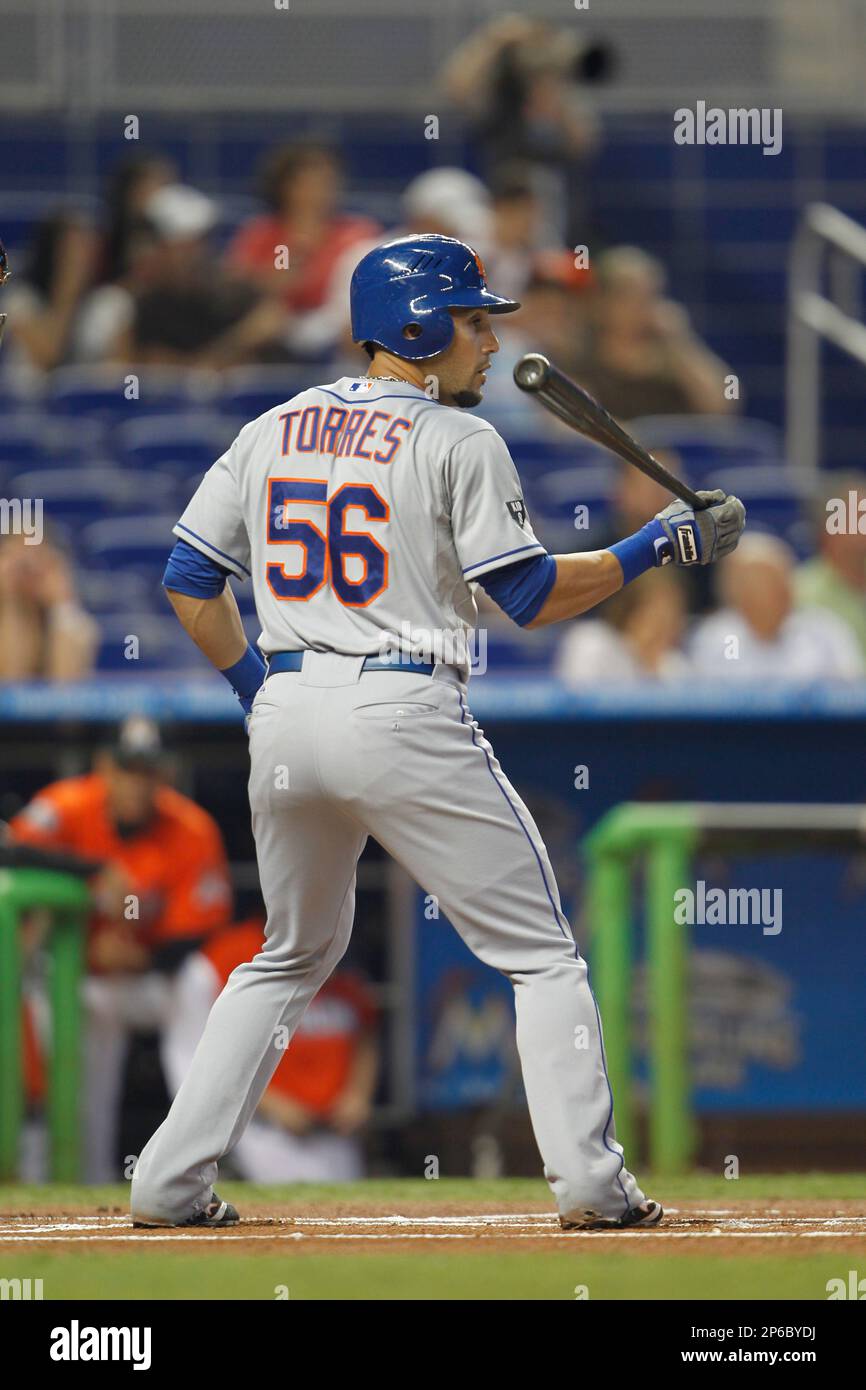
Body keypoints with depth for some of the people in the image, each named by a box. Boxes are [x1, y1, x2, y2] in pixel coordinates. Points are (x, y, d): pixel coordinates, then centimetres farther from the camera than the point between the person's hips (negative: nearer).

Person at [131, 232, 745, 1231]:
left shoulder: (272, 431, 12)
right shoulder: (455, 441, -4)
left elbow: (188, 581, 13)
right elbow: (532, 597, -8)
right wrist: (658, 548, 1)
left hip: (285, 712, 6)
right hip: (403, 716, -6)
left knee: (292, 956, 22)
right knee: (542, 953, 4)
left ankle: (169, 1183, 13)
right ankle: (590, 1184, -5)